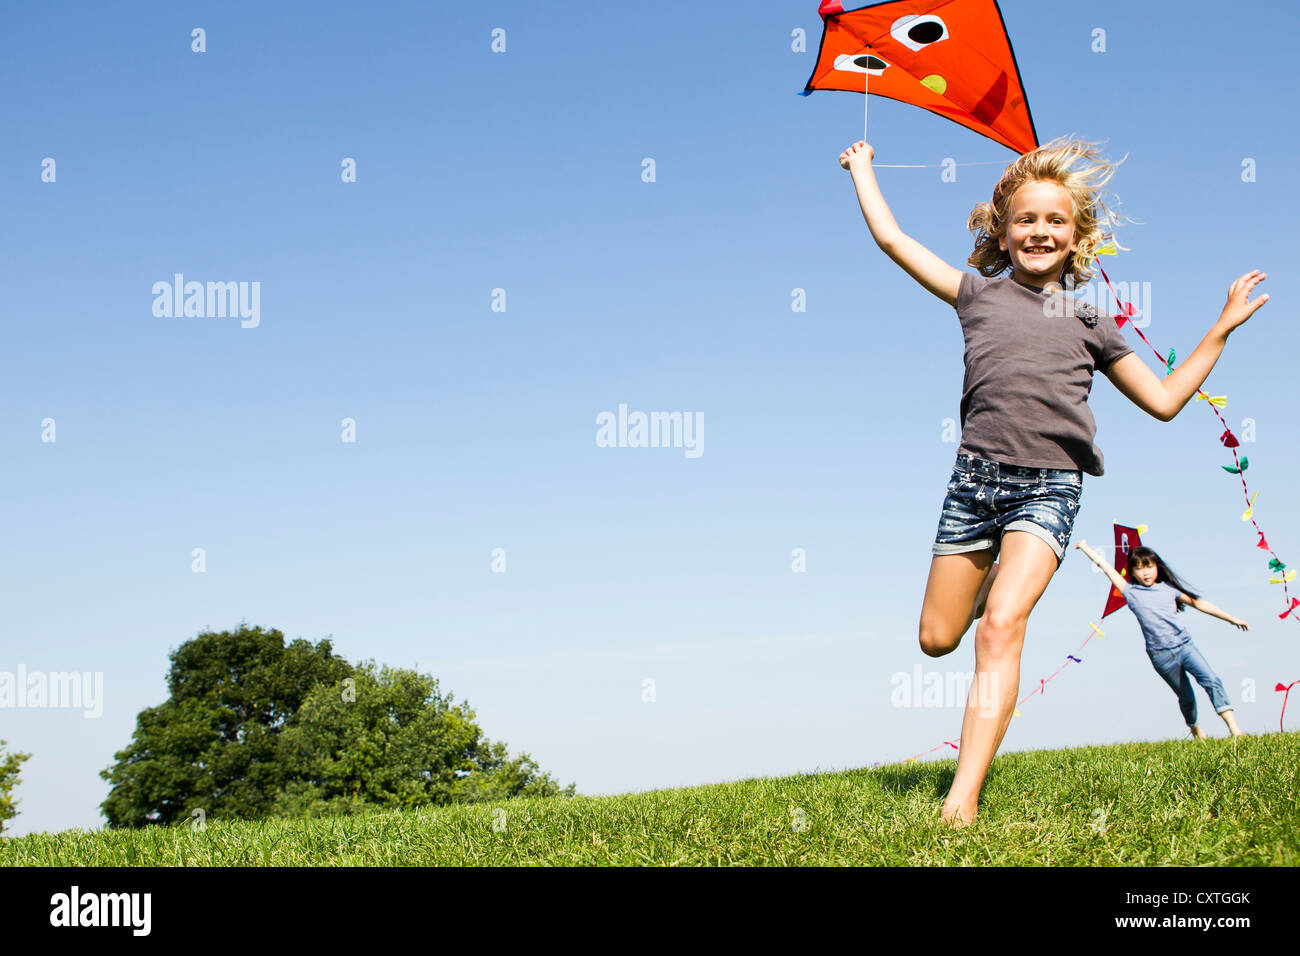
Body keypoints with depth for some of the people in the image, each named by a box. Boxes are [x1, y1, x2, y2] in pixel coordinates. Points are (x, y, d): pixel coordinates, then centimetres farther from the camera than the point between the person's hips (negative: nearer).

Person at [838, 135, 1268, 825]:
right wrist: (862, 169, 28)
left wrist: (1223, 328, 16)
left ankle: (962, 801, -29)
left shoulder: (1089, 323, 14)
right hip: (975, 476, 2)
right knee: (936, 638, 6)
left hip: (1050, 485, -2)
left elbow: (1164, 400, 19)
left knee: (1001, 626, -22)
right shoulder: (978, 294, 13)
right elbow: (891, 237, 17)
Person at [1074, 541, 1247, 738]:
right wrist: (1084, 547, 14)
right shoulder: (1131, 592, 4)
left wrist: (1231, 619, 17)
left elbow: (1197, 603, 15)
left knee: (1211, 680, -18)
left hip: (1184, 645, 1)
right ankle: (1195, 729, 32)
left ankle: (1233, 728, -23)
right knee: (1186, 697, 5)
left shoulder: (1168, 588, 10)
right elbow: (1105, 566, 9)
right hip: (1161, 655, -1)